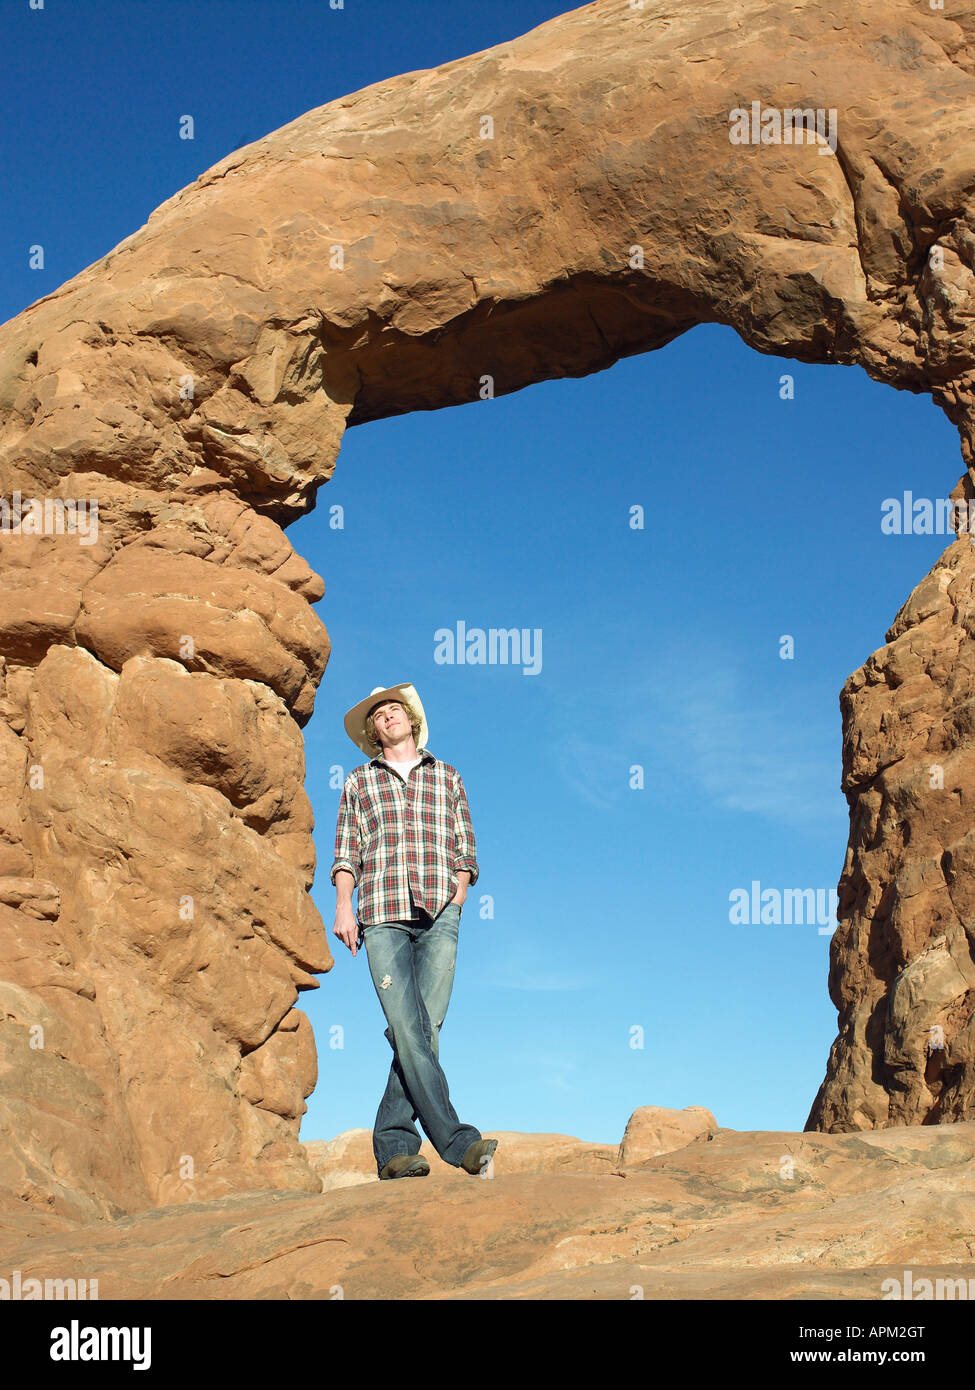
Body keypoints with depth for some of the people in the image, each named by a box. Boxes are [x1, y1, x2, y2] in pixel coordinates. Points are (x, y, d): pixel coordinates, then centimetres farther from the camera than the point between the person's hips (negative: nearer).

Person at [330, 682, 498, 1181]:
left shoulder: (447, 778, 20)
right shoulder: (358, 782, 19)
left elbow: (466, 852, 18)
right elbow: (346, 852, 14)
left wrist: (455, 905, 4)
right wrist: (343, 908, 0)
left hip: (439, 917, 1)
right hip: (382, 916, -1)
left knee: (425, 1030, -8)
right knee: (408, 1029, -15)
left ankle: (393, 1147, -4)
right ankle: (458, 1141, -18)